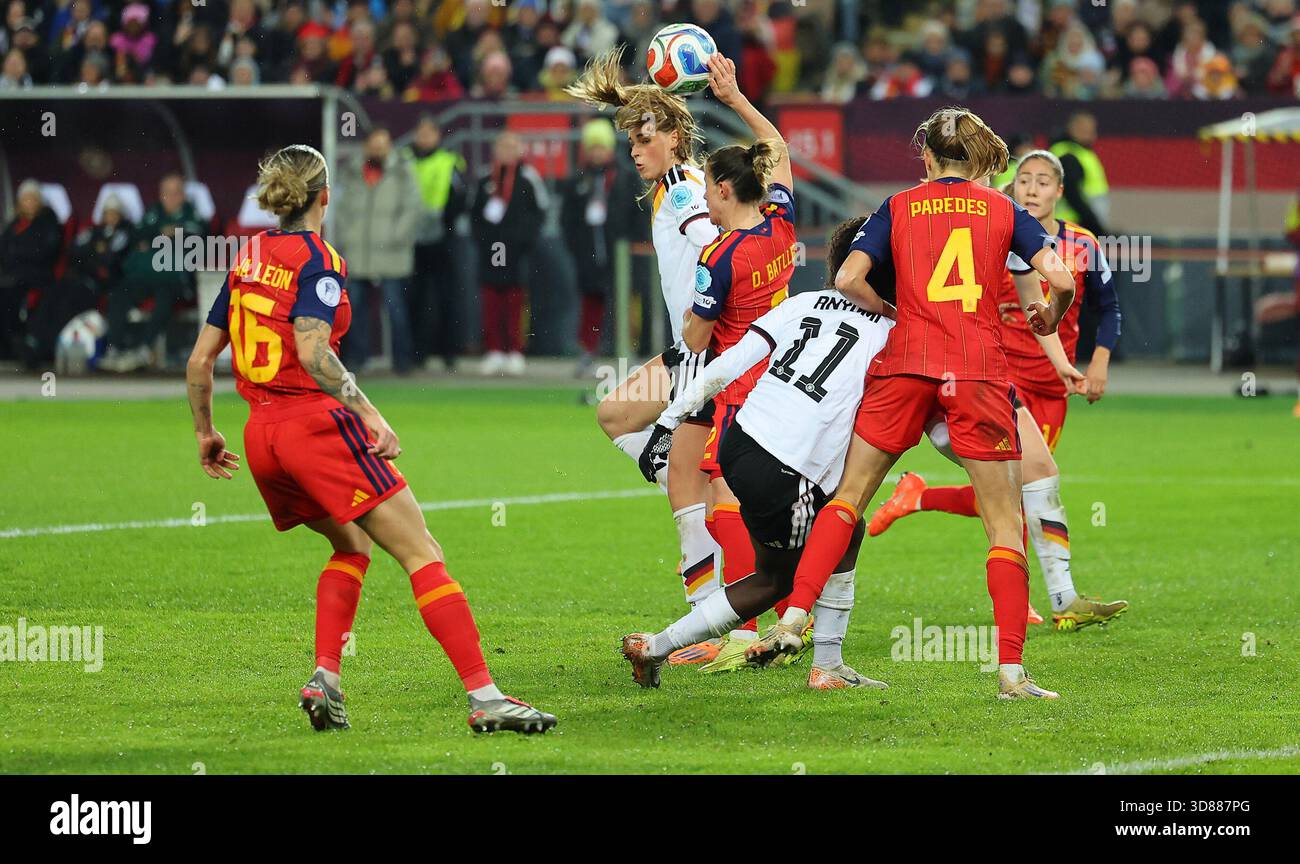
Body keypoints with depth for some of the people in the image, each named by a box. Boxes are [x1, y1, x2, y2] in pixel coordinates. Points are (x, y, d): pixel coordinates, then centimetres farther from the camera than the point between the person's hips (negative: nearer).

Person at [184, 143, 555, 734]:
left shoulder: (247, 259, 13)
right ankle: (484, 696, -16)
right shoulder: (317, 260, -7)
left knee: (351, 546, 27)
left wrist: (205, 433, 26)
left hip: (260, 438, 8)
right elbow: (312, 352, -23)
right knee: (422, 554, -6)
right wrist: (371, 415, -25)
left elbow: (200, 359, 14)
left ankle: (324, 679, 9)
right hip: (316, 422, -8)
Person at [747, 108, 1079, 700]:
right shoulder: (1004, 211, 10)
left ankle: (793, 621, 0)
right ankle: (1011, 671, -5)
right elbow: (1062, 281, 0)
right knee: (1004, 522, 3)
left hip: (906, 363, 0)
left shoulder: (899, 207, 10)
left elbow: (848, 280, -2)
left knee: (849, 497, 12)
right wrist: (1050, 317, 21)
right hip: (980, 373, 0)